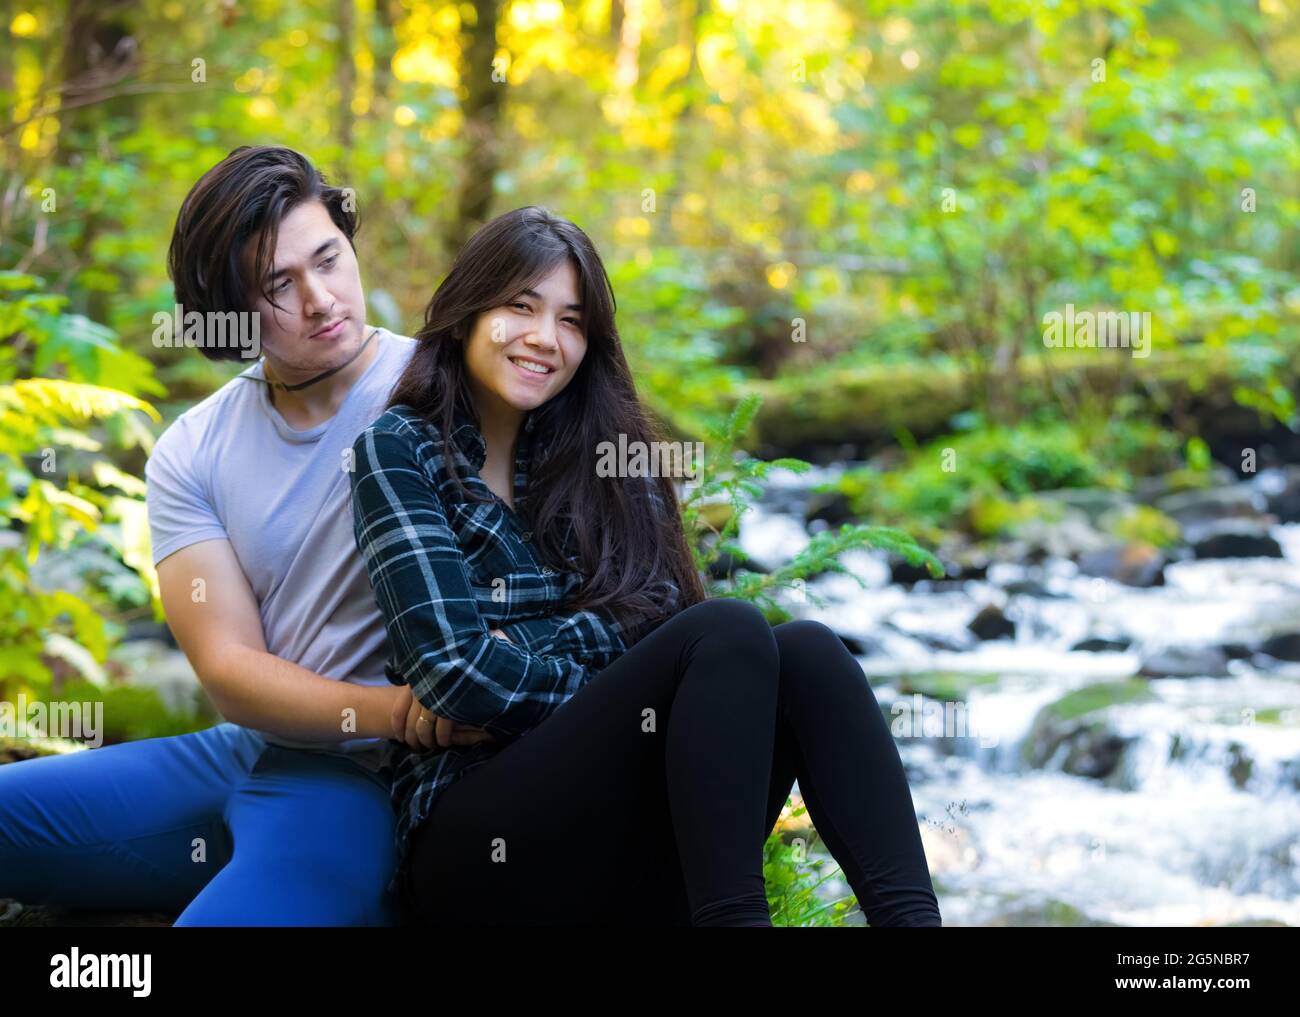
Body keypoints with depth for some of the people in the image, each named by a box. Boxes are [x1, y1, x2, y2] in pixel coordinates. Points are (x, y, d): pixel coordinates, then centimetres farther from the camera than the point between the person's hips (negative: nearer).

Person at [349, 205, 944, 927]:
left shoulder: (594, 453, 18)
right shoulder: (399, 451, 3)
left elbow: (657, 616, 2)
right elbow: (454, 668, -10)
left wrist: (506, 664, -11)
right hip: (472, 851, -5)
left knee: (805, 648, -20)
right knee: (729, 633, -24)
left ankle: (914, 918, -39)